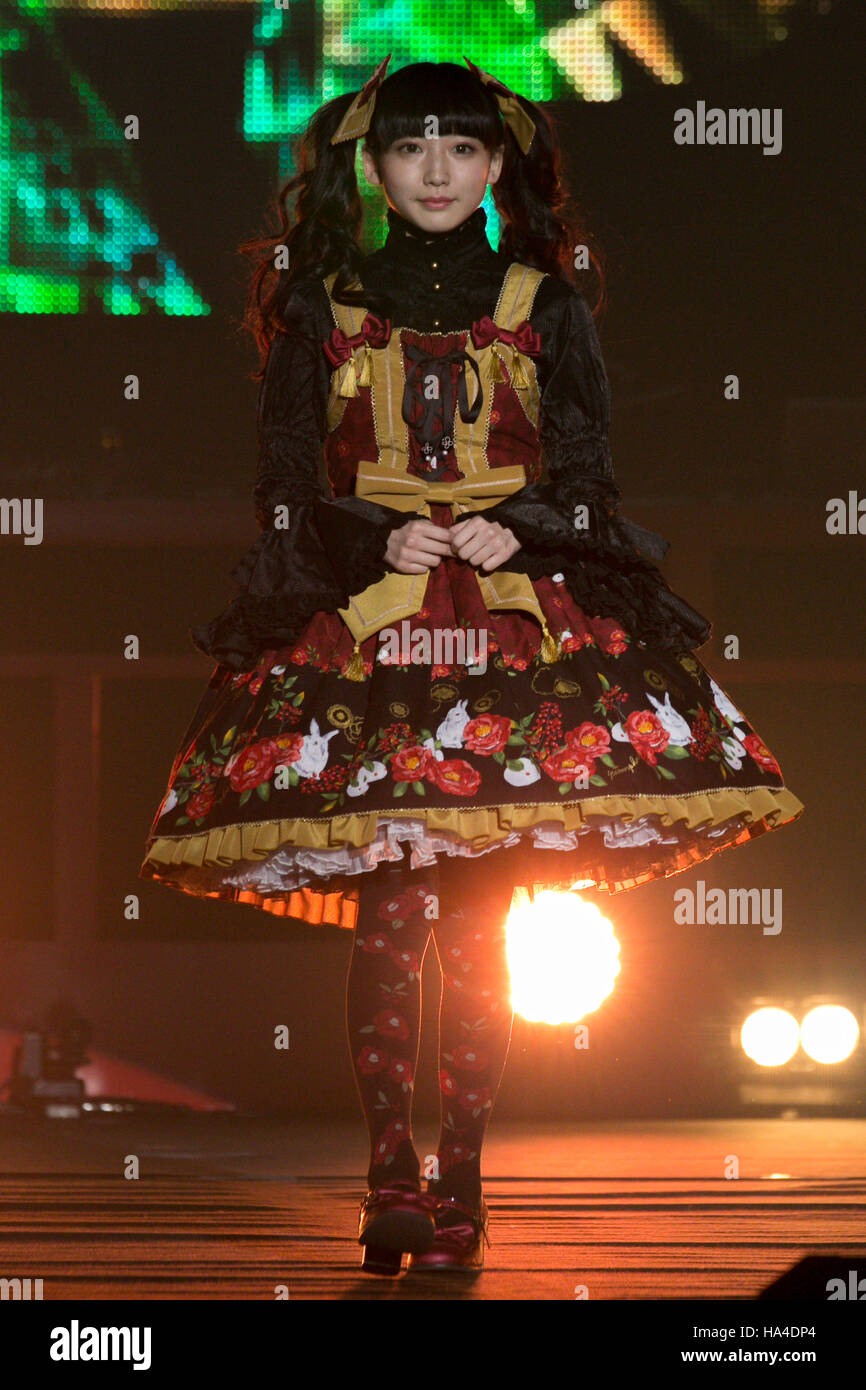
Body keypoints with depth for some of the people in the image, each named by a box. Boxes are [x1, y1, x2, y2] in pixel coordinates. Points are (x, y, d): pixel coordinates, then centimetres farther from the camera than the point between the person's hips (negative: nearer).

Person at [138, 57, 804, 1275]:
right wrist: (377, 541, -10)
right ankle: (392, 1174, -4)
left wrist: (518, 534, -11)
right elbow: (286, 484, 8)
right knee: (387, 915, -8)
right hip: (360, 624, 0)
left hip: (518, 621, 0)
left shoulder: (546, 306, 11)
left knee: (480, 922, -3)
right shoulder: (325, 307, 10)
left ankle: (459, 1182, 2)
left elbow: (589, 480, 9)